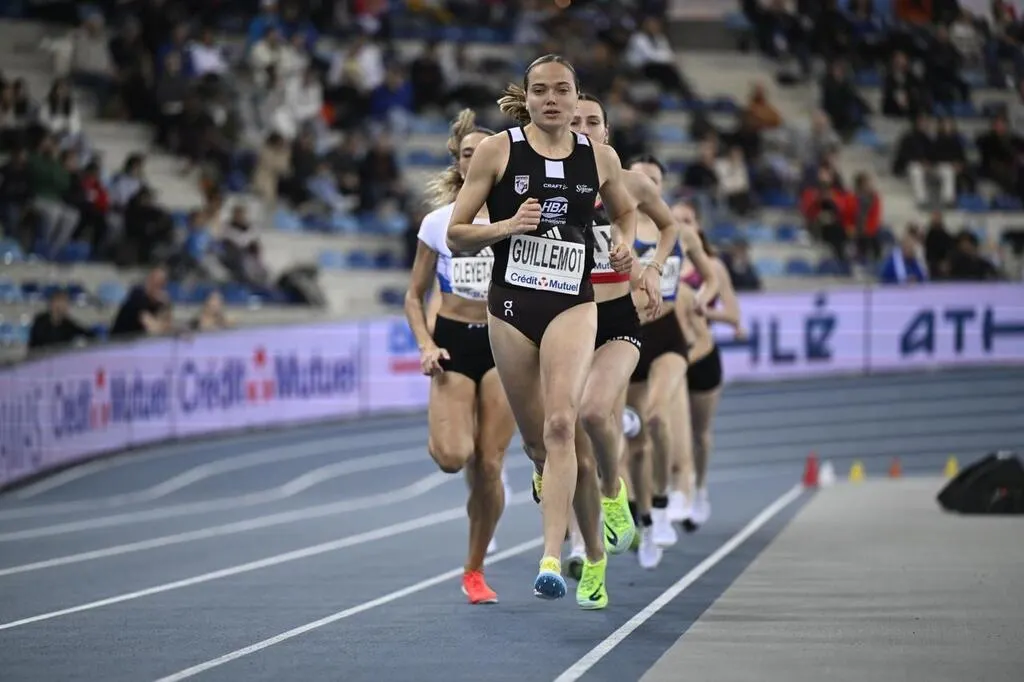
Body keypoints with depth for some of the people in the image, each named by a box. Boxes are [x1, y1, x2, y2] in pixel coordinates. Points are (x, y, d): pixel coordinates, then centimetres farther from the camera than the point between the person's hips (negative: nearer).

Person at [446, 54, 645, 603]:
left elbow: (625, 211, 26)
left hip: (572, 305, -1)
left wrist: (624, 246, 5)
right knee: (535, 440, 9)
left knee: (560, 424, -20)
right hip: (510, 304, 1)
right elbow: (456, 234, 1)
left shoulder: (600, 158, 5)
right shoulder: (497, 150, -1)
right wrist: (508, 226, -16)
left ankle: (552, 561, -25)